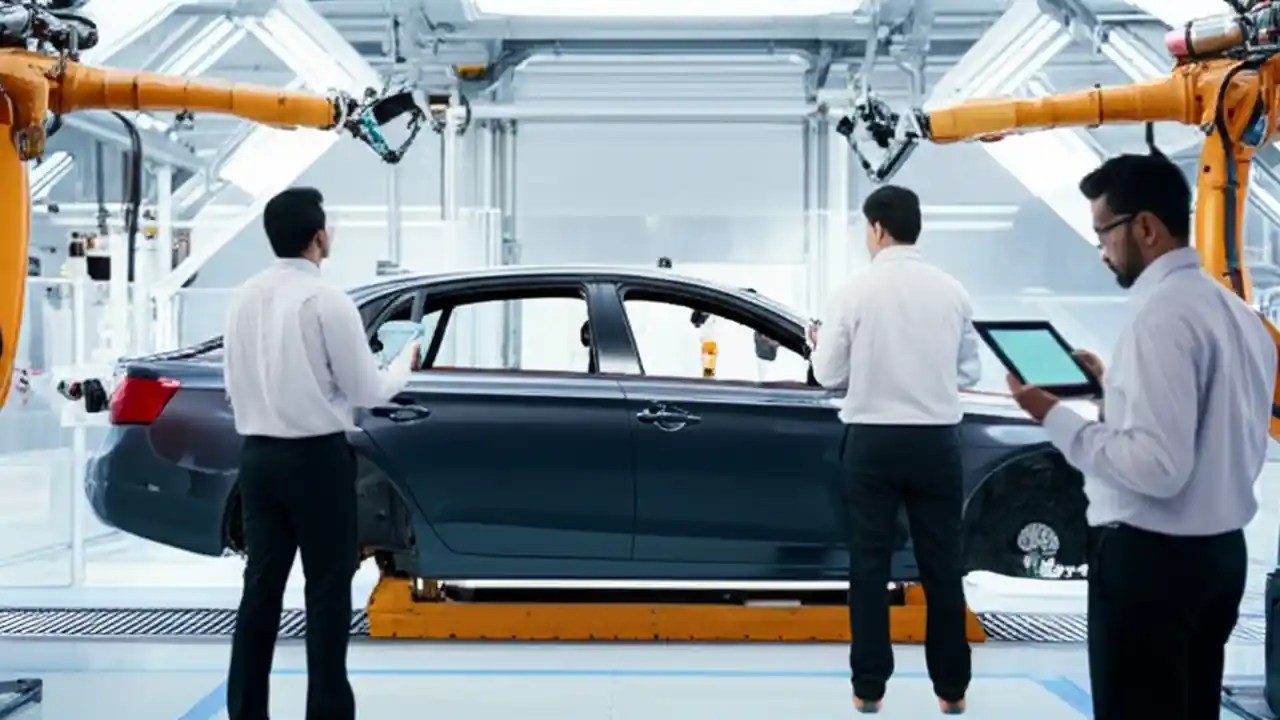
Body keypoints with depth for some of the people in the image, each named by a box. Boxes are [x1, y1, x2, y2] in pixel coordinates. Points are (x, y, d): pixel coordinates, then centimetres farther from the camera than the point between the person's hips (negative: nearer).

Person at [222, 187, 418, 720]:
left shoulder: (245, 297, 6)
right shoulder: (326, 300, -13)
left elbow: (234, 382, 13)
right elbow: (367, 390, -8)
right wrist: (405, 362, 9)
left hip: (257, 455, 6)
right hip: (316, 457, -6)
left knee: (261, 585, 10)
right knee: (327, 589, 2)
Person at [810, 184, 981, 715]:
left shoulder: (855, 292, -7)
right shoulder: (952, 291, 0)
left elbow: (829, 375, -1)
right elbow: (970, 372, 7)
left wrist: (819, 347, 19)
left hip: (873, 441, -2)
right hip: (936, 441, 2)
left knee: (870, 563, 7)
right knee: (942, 564, 10)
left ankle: (869, 686, 10)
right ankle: (951, 686, 16)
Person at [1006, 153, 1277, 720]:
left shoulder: (1162, 316, -19)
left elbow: (1158, 466, -25)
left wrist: (1056, 418, -16)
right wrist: (1115, 387, 13)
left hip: (1151, 558, -9)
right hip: (1220, 551, 9)